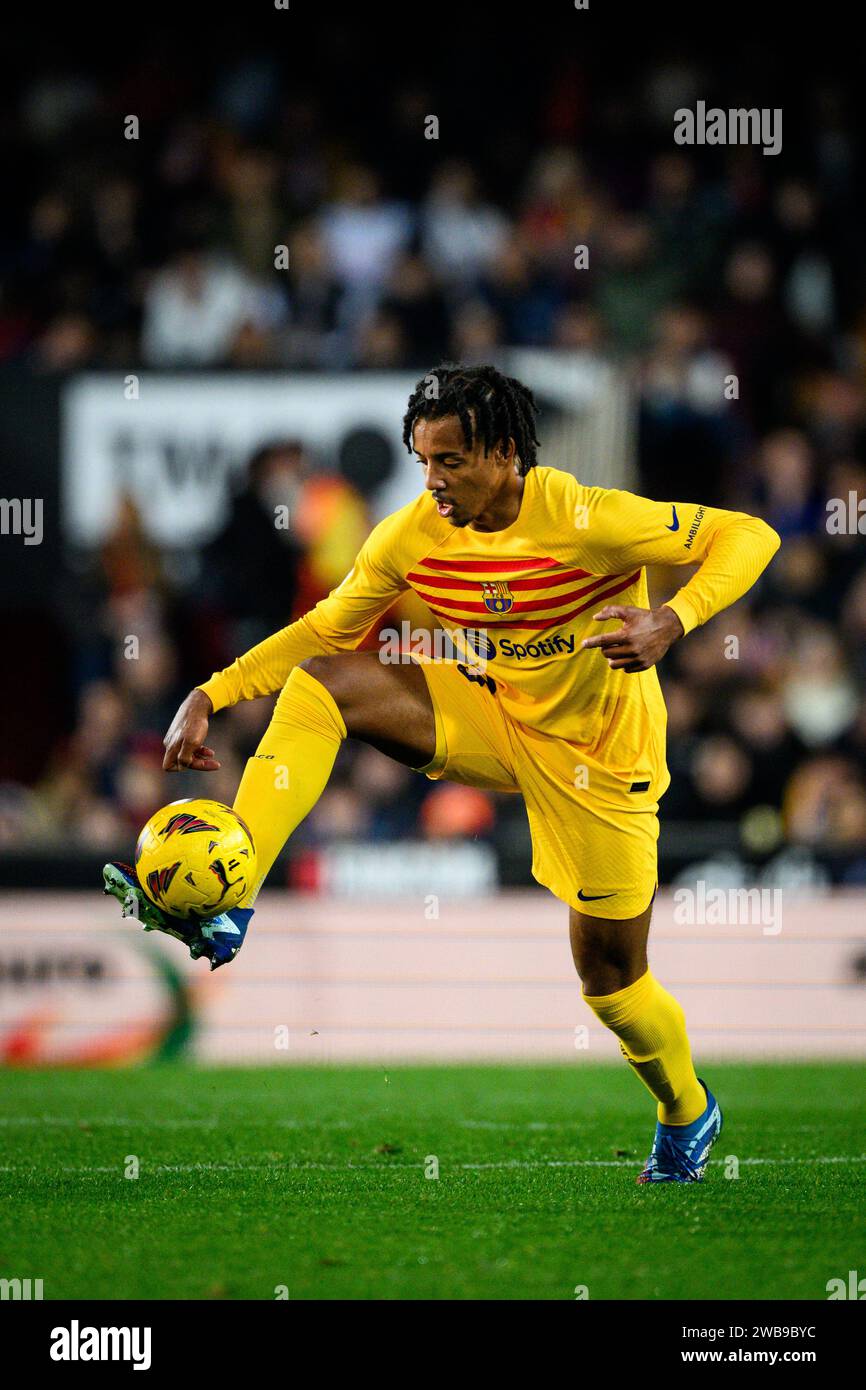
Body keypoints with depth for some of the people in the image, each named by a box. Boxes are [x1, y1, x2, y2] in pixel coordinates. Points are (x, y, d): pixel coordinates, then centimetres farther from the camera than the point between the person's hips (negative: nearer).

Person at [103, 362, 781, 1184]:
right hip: (493, 720, 4)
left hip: (596, 757, -4)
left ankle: (687, 1115, 34)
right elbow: (325, 631, 1)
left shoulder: (583, 521, -26)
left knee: (611, 976, 1)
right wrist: (211, 695, -9)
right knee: (317, 684, -18)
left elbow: (747, 536, -22)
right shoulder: (412, 537, -12)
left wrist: (674, 621, -39)